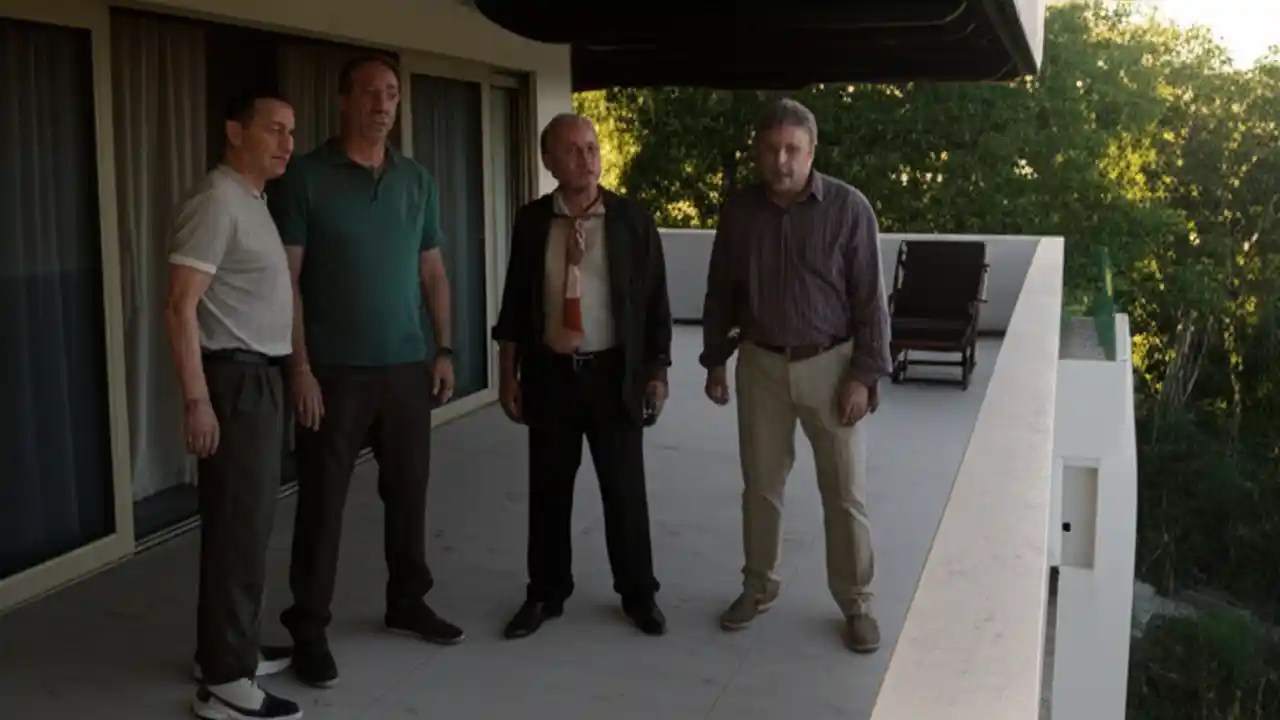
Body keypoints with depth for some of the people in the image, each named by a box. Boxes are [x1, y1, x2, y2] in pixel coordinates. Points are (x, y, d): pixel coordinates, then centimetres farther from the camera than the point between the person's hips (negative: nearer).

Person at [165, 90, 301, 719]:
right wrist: (196, 398, -23)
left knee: (246, 522, 15)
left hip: (260, 378, 10)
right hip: (234, 380, -10)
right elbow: (179, 306, -20)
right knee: (239, 527, -5)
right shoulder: (217, 201, -15)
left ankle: (230, 650, 27)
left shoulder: (253, 201, 15)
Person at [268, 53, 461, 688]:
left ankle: (407, 601, 29)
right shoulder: (306, 177, -5)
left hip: (407, 366, 4)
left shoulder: (417, 181, 9)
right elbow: (286, 279, -7)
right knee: (322, 500, 2)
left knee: (408, 490, 12)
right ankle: (309, 628, 13)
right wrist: (299, 365, -13)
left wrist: (444, 350, 7)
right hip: (334, 370, -4)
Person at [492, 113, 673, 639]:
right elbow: (514, 301, 5)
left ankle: (638, 594, 22)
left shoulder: (632, 219, -3)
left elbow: (655, 300, 0)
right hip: (549, 371, 2)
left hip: (614, 370, -1)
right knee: (548, 488, 9)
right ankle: (546, 593, 25)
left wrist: (657, 370, -2)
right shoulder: (531, 221, 1)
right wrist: (509, 373, 3)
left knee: (625, 488, 6)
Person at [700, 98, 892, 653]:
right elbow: (720, 292, 8)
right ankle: (759, 586, 31)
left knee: (846, 491, 4)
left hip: (830, 364, -3)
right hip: (761, 363, 3)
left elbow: (871, 299, -9)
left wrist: (864, 374, -12)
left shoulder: (848, 207, -11)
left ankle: (856, 602, 19)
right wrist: (715, 361, 8)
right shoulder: (738, 210, -2)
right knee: (761, 485, 13)